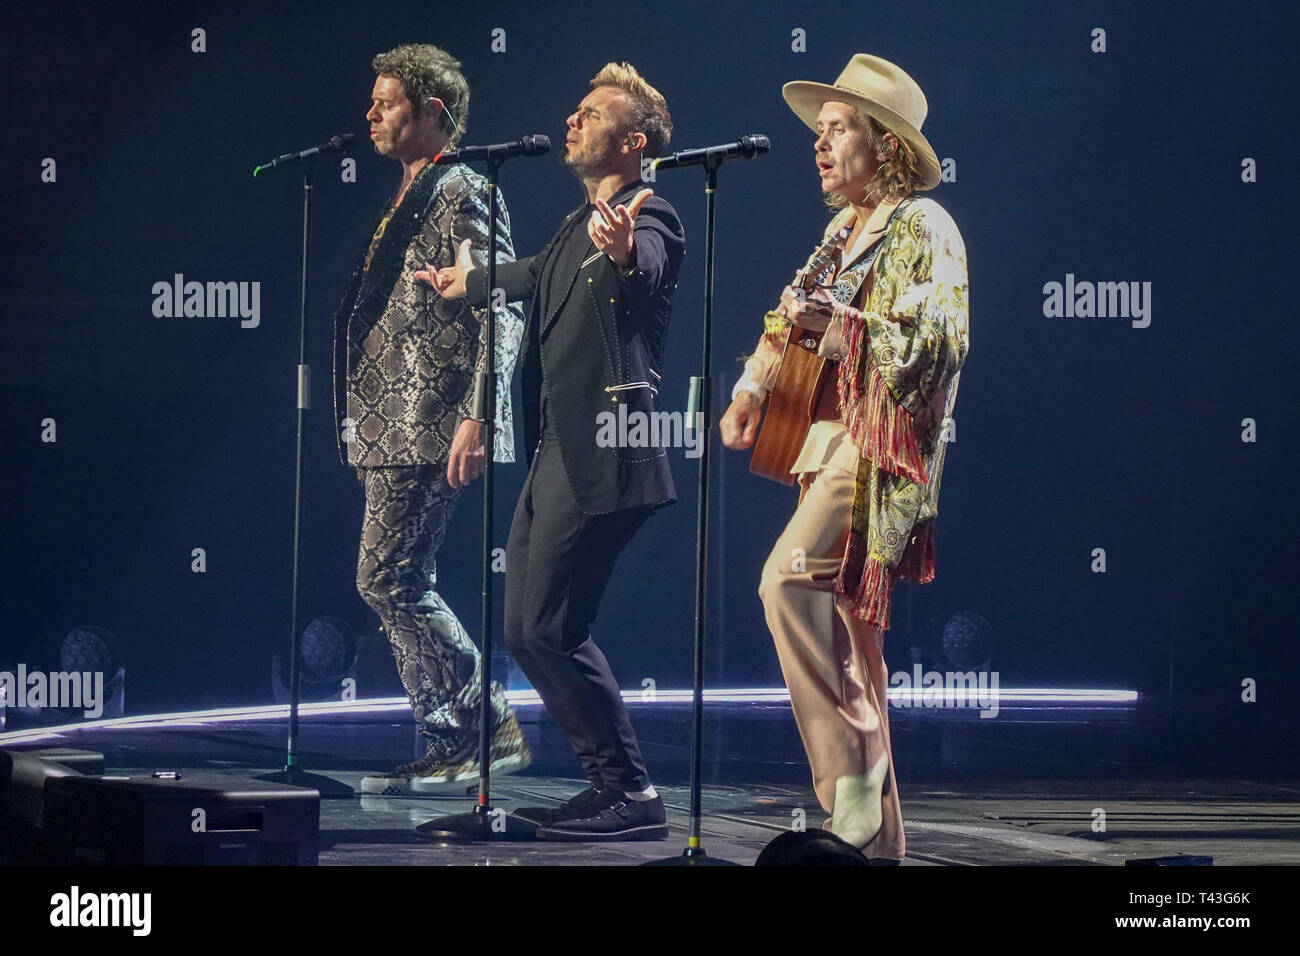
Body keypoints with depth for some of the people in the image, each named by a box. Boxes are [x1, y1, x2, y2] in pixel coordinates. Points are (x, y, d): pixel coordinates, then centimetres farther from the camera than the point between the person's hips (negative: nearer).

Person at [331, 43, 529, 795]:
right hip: (393, 428, 10)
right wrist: (363, 424, 20)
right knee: (405, 586, 8)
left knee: (389, 578, -12)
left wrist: (476, 416, -24)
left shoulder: (461, 192, -9)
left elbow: (502, 310, -17)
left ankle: (491, 725, -4)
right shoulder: (409, 199, 20)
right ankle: (451, 747, 12)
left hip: (431, 424, -10)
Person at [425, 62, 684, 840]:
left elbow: (646, 271, -35)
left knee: (551, 628, -12)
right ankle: (610, 785, 16)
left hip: (603, 454, -10)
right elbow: (538, 277, 40)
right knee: (528, 631, 10)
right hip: (558, 452, 10)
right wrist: (471, 284, 58)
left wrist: (623, 256, -59)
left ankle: (631, 793, -4)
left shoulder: (646, 218, -10)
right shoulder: (583, 224, 18)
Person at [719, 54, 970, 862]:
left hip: (881, 447, -9)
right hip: (829, 443, 9)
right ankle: (877, 832, 13)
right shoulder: (848, 228, 20)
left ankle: (852, 773, -21)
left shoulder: (924, 229, -7)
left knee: (790, 578, -27)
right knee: (848, 632, 8)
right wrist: (754, 387, 19)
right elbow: (800, 312, 33)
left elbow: (938, 345, -17)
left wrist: (839, 327, -25)